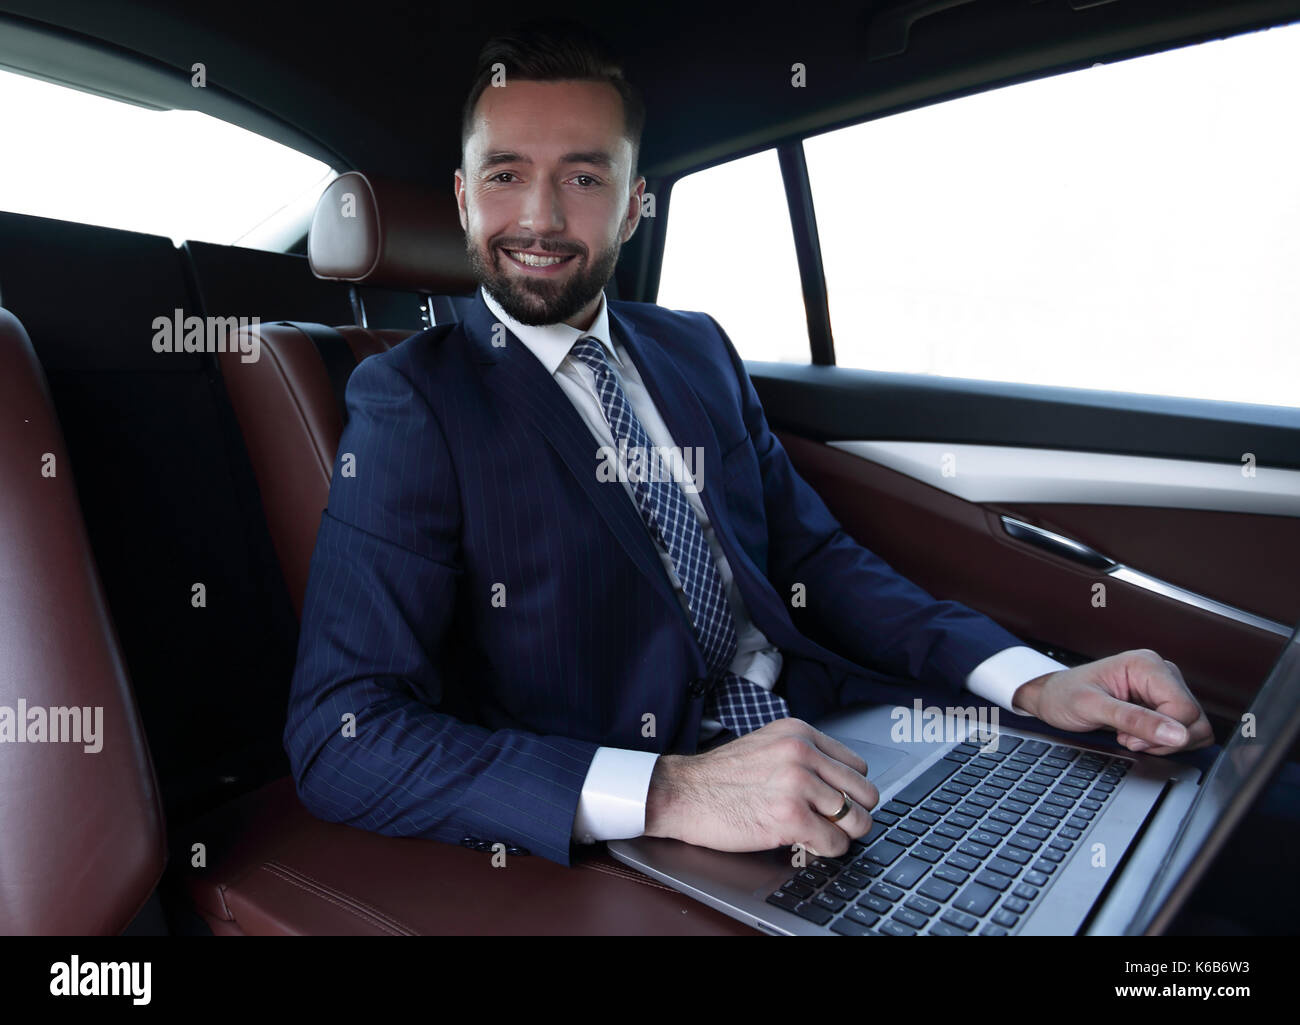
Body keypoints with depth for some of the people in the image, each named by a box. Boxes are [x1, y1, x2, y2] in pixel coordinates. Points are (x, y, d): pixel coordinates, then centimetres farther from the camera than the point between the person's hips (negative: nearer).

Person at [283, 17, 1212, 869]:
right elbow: (337, 735, -17)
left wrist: (1034, 681, -5)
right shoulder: (411, 402, -8)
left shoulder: (699, 349, 9)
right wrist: (665, 793, -30)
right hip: (641, 847, -4)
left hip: (824, 748, 5)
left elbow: (811, 558, 10)